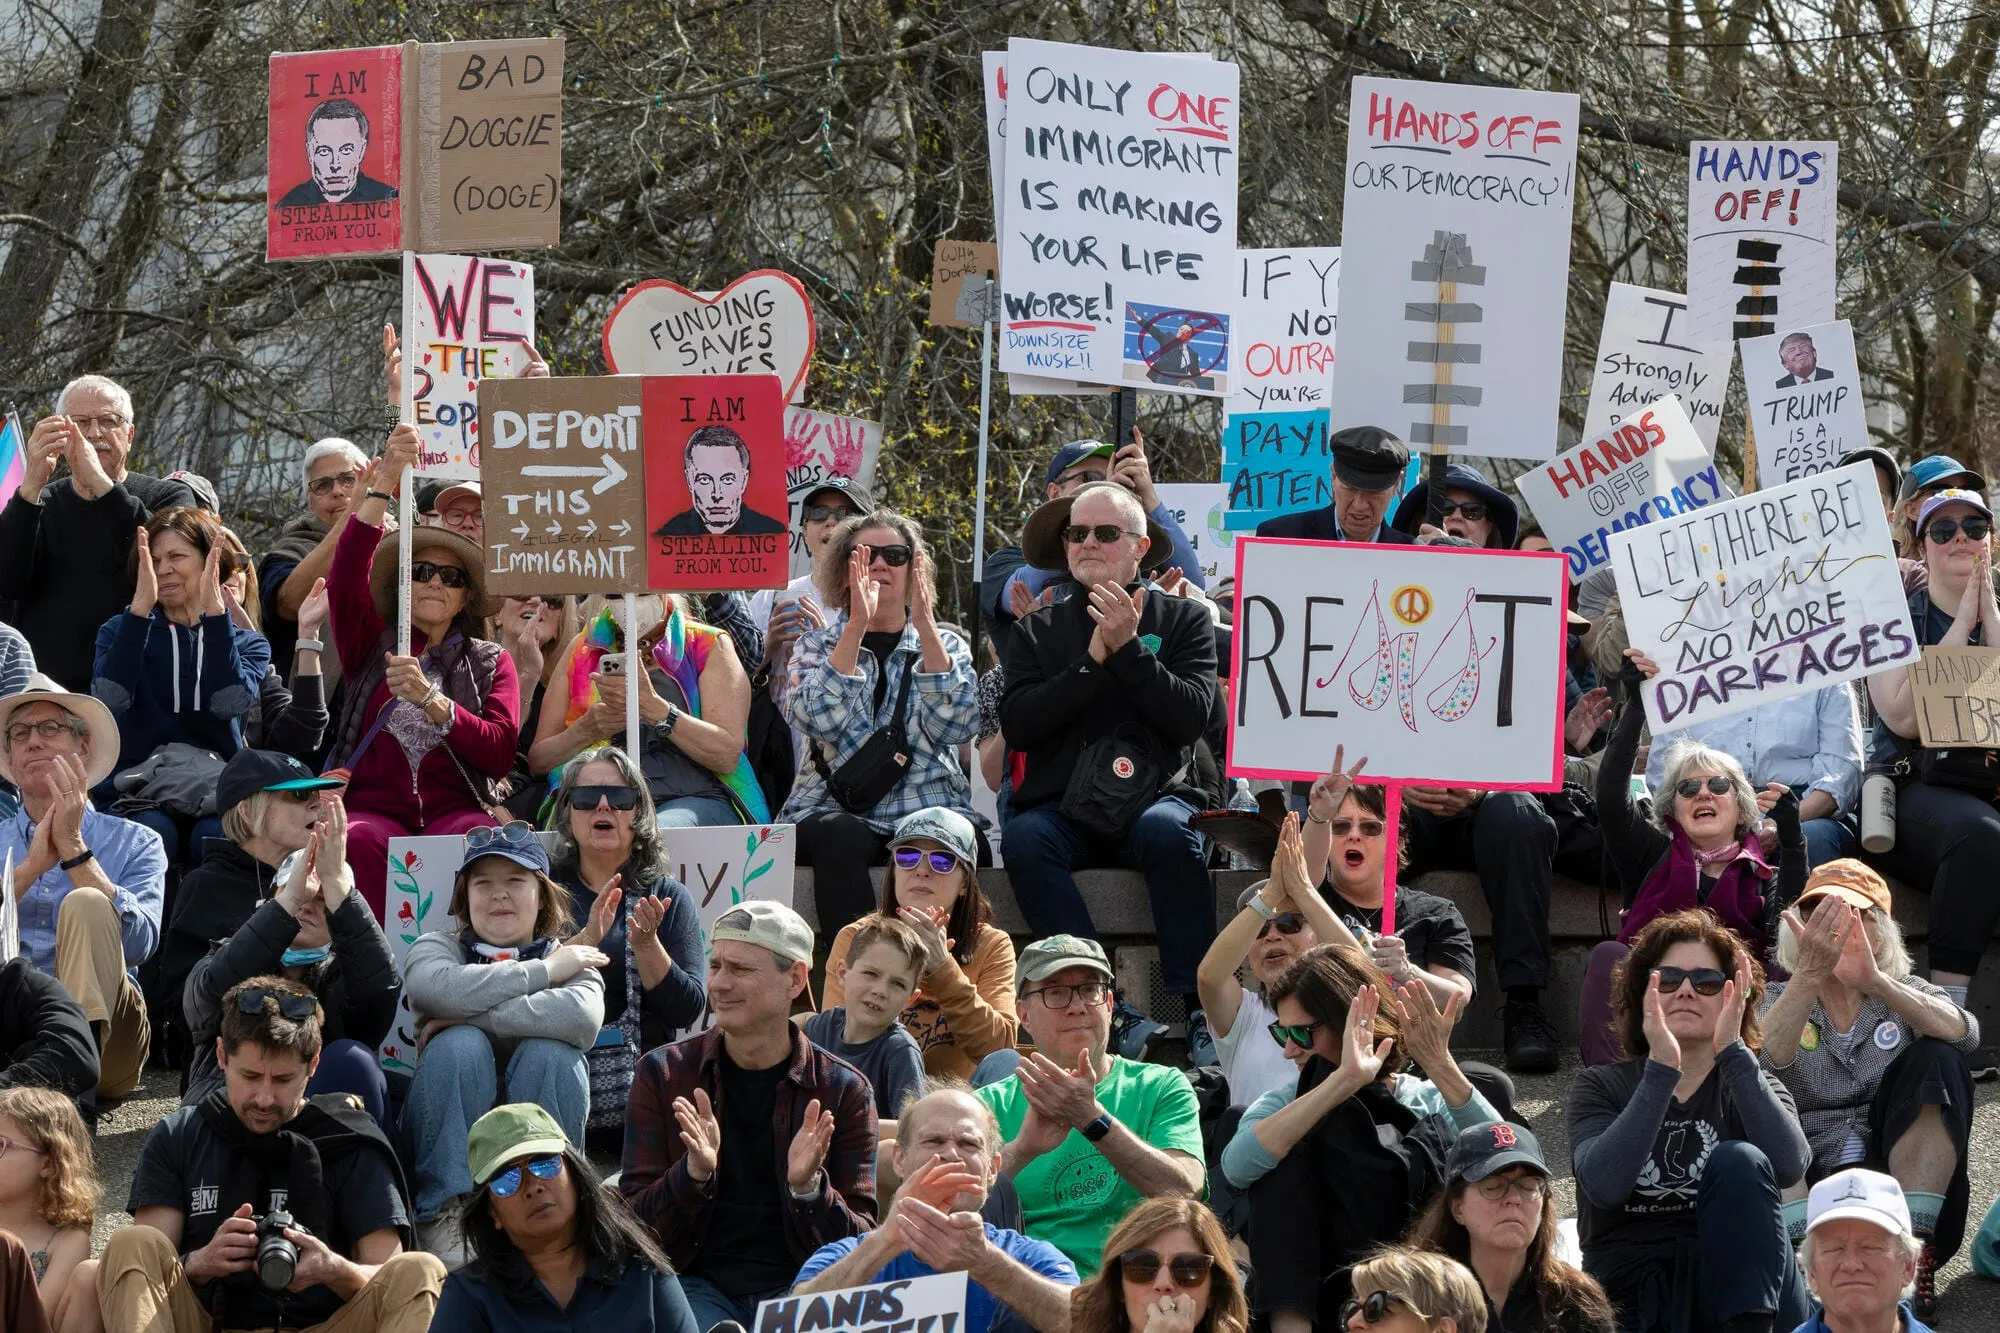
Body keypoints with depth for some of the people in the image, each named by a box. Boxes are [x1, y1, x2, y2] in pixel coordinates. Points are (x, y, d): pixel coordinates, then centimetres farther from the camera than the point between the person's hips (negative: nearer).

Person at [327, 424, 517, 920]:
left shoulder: (491, 662, 20)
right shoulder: (371, 644, 19)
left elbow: (500, 754, 2)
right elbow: (345, 578, -3)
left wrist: (430, 701, -13)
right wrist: (383, 486, -15)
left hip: (455, 810, 0)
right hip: (372, 808, 0)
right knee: (358, 843, -36)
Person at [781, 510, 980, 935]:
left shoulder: (944, 643, 15)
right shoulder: (816, 645, 13)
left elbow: (956, 725, -7)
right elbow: (816, 720, -10)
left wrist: (924, 624, -12)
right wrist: (858, 625, -15)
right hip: (834, 814, 0)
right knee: (840, 838, -35)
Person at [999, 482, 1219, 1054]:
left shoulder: (1183, 619, 12)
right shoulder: (1036, 632, 16)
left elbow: (1191, 717, -3)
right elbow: (1016, 724, 0)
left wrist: (1129, 648, -10)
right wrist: (1094, 659, -7)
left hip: (1155, 797, -1)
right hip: (1062, 808, 1)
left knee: (1170, 832, -36)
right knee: (1025, 839, -32)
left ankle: (1202, 1011, -35)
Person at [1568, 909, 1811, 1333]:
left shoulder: (1753, 1087, 11)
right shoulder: (1601, 1087, 9)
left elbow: (1789, 1167, -15)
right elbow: (1604, 1186, -16)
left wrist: (1734, 1054, -19)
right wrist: (1661, 1069, -21)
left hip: (1735, 1289, 3)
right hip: (1630, 1297, -3)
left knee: (1740, 1160, -25)